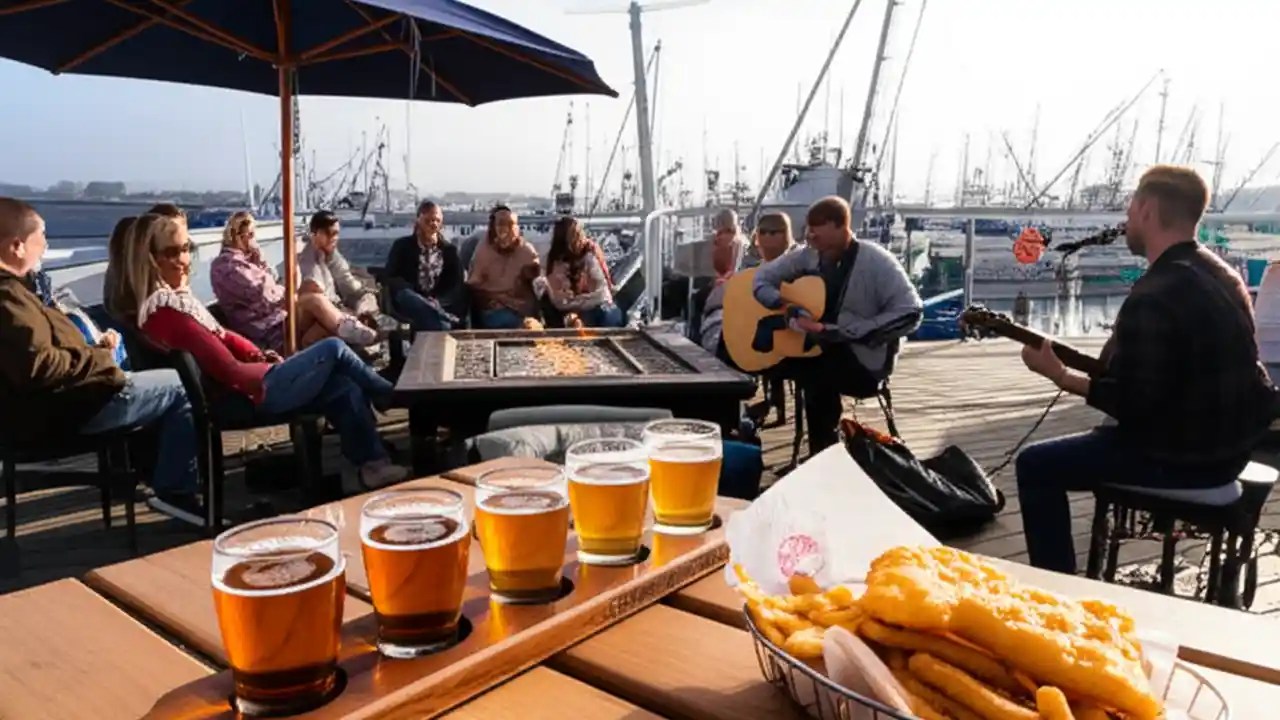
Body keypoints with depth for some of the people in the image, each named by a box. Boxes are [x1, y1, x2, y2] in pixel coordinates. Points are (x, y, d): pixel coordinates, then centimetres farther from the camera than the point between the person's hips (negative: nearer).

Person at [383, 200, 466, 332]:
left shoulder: (450, 249, 15)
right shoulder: (402, 246, 10)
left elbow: (456, 286, 5)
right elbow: (392, 278, 0)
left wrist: (438, 301, -16)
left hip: (441, 304, 1)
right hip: (410, 303, 0)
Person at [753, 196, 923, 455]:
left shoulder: (876, 262, -13)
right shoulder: (808, 256, 2)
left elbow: (910, 313, -20)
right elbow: (762, 278, 5)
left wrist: (846, 332, -25)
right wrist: (789, 309, -16)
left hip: (861, 358, -5)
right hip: (814, 346, 6)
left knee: (818, 376, -34)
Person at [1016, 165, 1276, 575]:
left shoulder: (1154, 297, -25)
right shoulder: (1221, 274, 6)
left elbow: (1131, 404, -25)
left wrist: (1059, 375, -14)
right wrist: (1115, 359, 18)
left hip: (1184, 460, -9)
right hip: (1227, 444, 10)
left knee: (1035, 466, -2)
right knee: (1099, 436, 32)